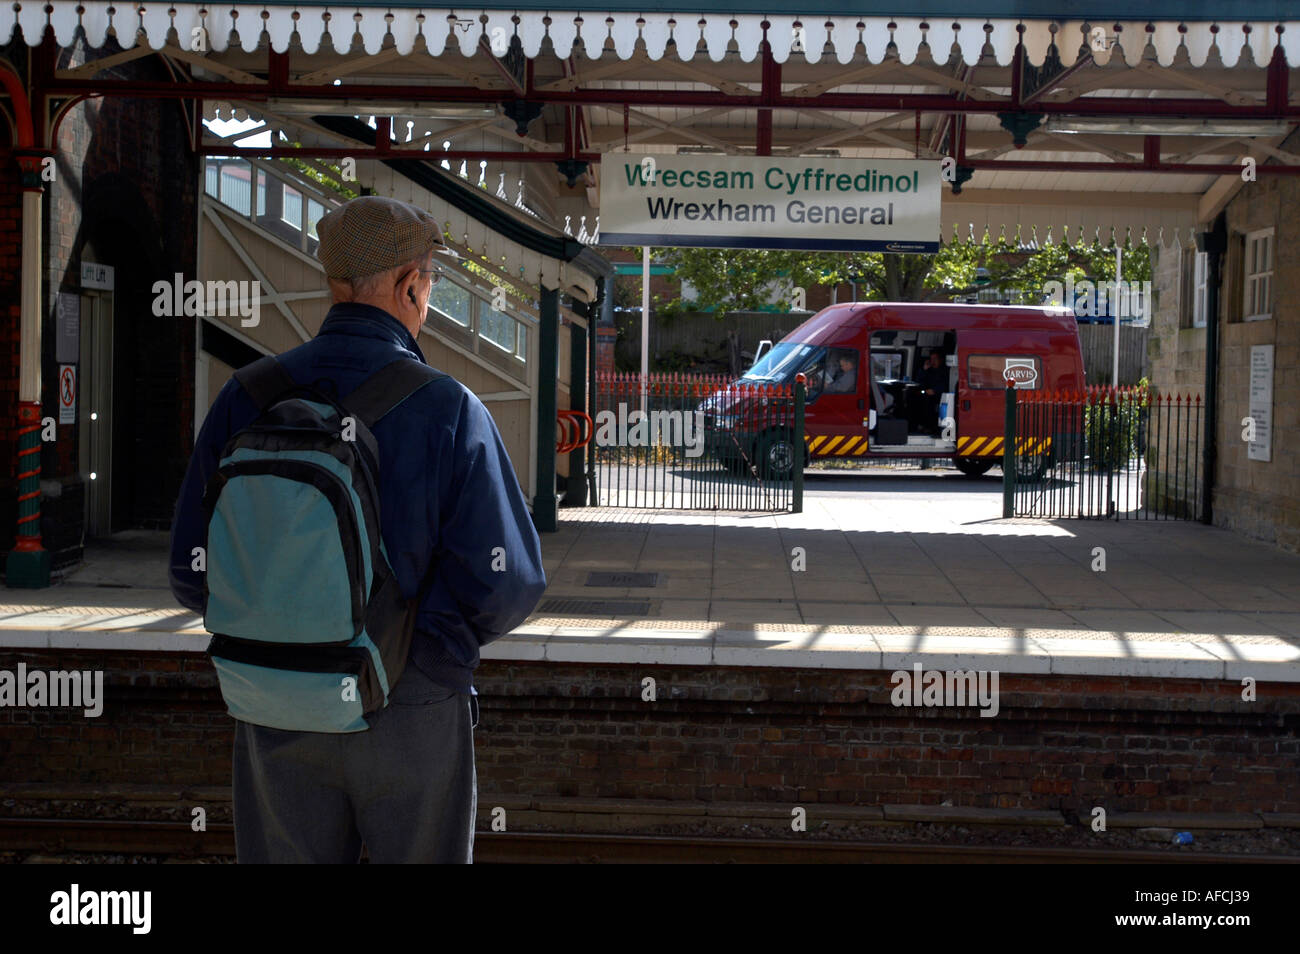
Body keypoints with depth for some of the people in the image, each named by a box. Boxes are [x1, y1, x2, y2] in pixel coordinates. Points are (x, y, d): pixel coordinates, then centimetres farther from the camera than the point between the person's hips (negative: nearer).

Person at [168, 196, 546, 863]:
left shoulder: (246, 399, -4)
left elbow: (193, 575, -1)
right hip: (411, 713, -3)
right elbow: (509, 583, -15)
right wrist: (446, 631, 7)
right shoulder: (448, 409, -12)